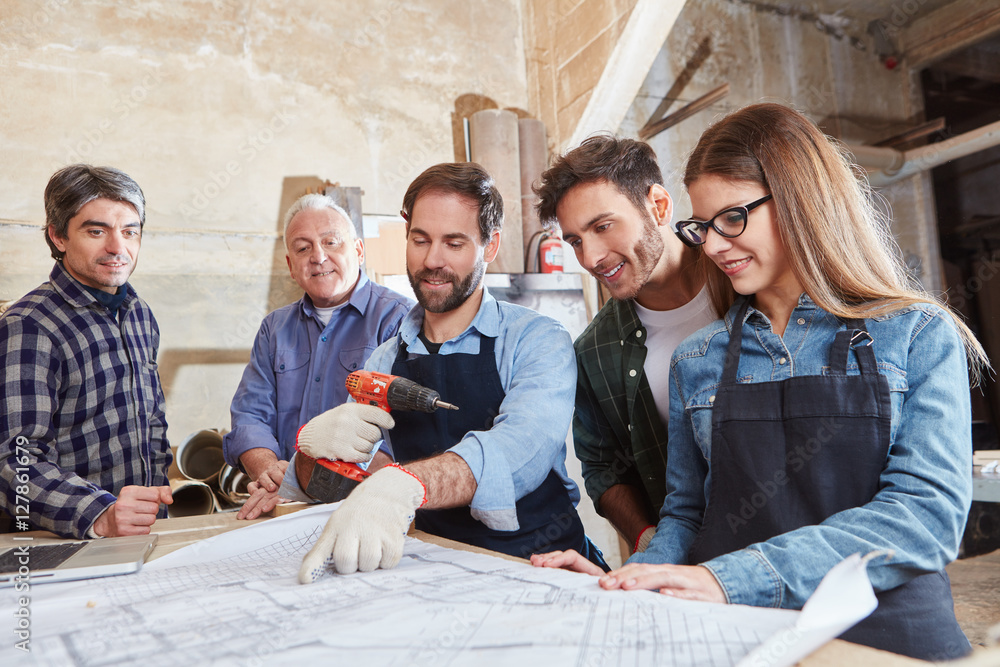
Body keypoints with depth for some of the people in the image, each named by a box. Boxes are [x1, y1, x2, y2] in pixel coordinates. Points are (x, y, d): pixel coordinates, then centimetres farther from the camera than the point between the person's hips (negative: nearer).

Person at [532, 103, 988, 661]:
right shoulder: (696, 362, 10)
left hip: (884, 634, -1)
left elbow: (929, 513, -10)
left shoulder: (920, 338, 2)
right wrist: (626, 583, -8)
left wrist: (734, 578, -21)